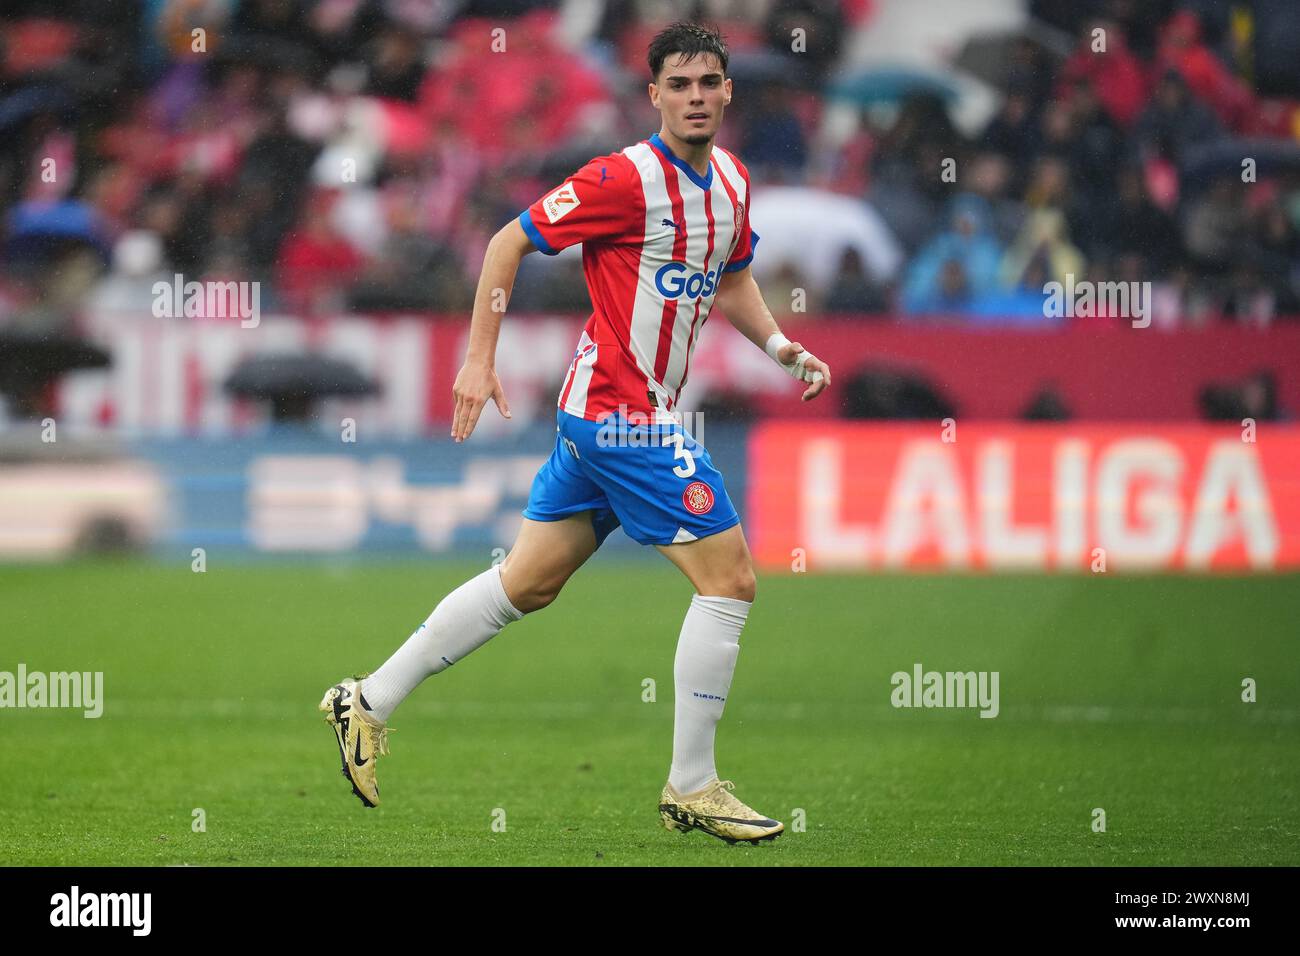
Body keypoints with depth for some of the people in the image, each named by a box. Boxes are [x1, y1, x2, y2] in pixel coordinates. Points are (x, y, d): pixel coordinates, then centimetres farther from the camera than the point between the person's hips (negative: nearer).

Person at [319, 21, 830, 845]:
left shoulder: (732, 181, 10)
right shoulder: (626, 180, -16)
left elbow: (732, 280, 27)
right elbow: (510, 242, -10)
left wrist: (780, 345, 10)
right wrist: (480, 358, -13)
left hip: (597, 419, 9)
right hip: (624, 413, -9)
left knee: (527, 584, 14)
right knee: (731, 577, -8)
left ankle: (369, 705, 21)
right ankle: (691, 788, -1)